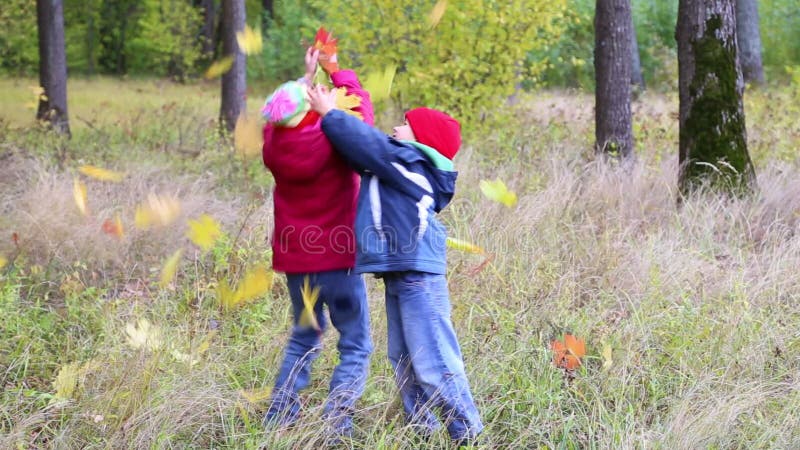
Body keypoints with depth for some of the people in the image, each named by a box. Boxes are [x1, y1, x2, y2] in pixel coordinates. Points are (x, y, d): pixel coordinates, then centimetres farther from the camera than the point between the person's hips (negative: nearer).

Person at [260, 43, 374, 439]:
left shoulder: (273, 146, -7)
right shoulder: (333, 142, -18)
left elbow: (278, 119, 16)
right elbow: (360, 107, 0)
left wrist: (308, 76, 22)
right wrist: (334, 70, 12)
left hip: (294, 260, 5)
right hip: (337, 258, -5)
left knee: (304, 338, 23)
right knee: (356, 346, 4)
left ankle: (278, 419, 18)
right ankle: (335, 425, -8)